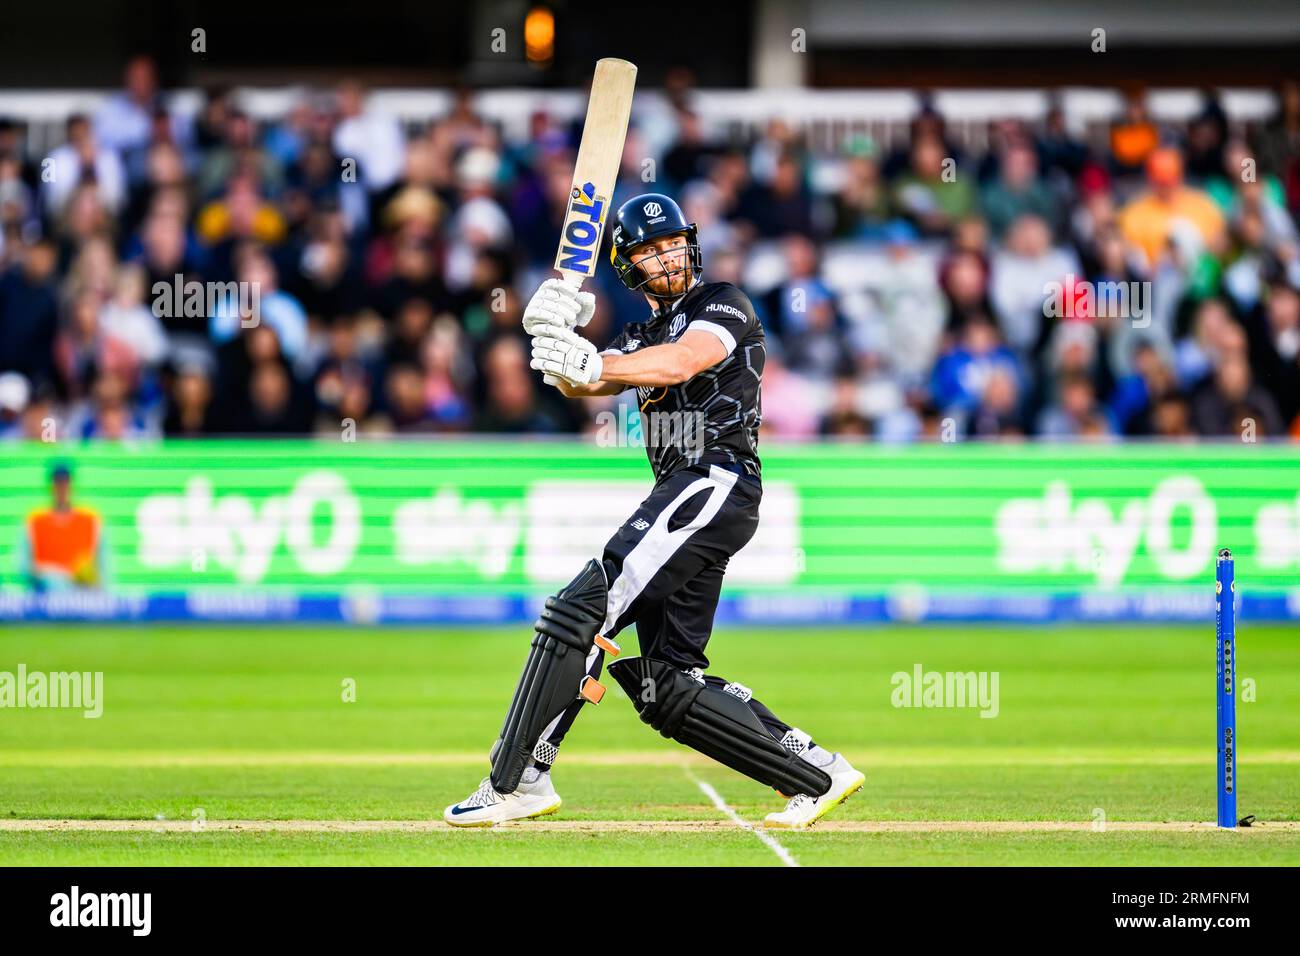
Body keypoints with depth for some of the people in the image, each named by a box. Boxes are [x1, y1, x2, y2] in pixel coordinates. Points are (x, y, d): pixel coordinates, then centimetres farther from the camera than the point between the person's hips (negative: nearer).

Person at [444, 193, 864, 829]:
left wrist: (593, 364, -35)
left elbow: (682, 362, -20)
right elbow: (581, 384, 6)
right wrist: (557, 336, -16)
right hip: (679, 498, 9)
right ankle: (816, 772, 8)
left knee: (584, 607, -19)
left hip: (716, 484, -9)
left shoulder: (723, 306, 1)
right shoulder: (642, 335, 24)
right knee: (666, 686, 5)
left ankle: (514, 783, -24)